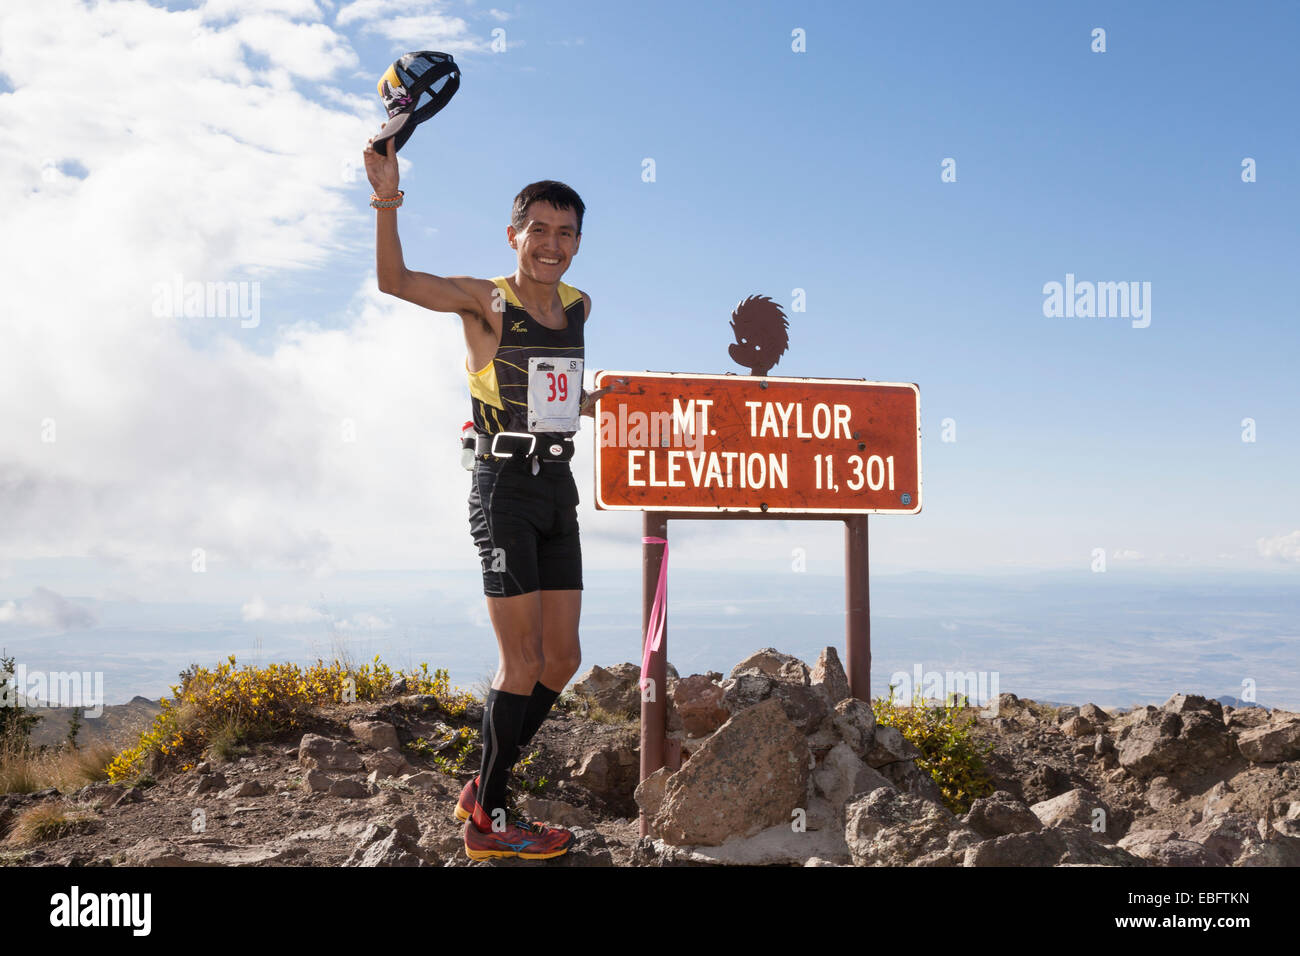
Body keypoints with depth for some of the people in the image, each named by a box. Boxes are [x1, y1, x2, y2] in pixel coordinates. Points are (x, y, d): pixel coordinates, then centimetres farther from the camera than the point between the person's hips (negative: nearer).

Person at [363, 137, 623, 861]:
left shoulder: (579, 306, 12)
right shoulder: (486, 301, -6)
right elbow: (395, 280, -20)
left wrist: (595, 403, 15)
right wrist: (387, 200, -31)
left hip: (559, 489, 7)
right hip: (504, 489, -7)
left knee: (562, 661, 9)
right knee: (523, 663, -5)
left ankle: (485, 789, 26)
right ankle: (489, 821, 11)